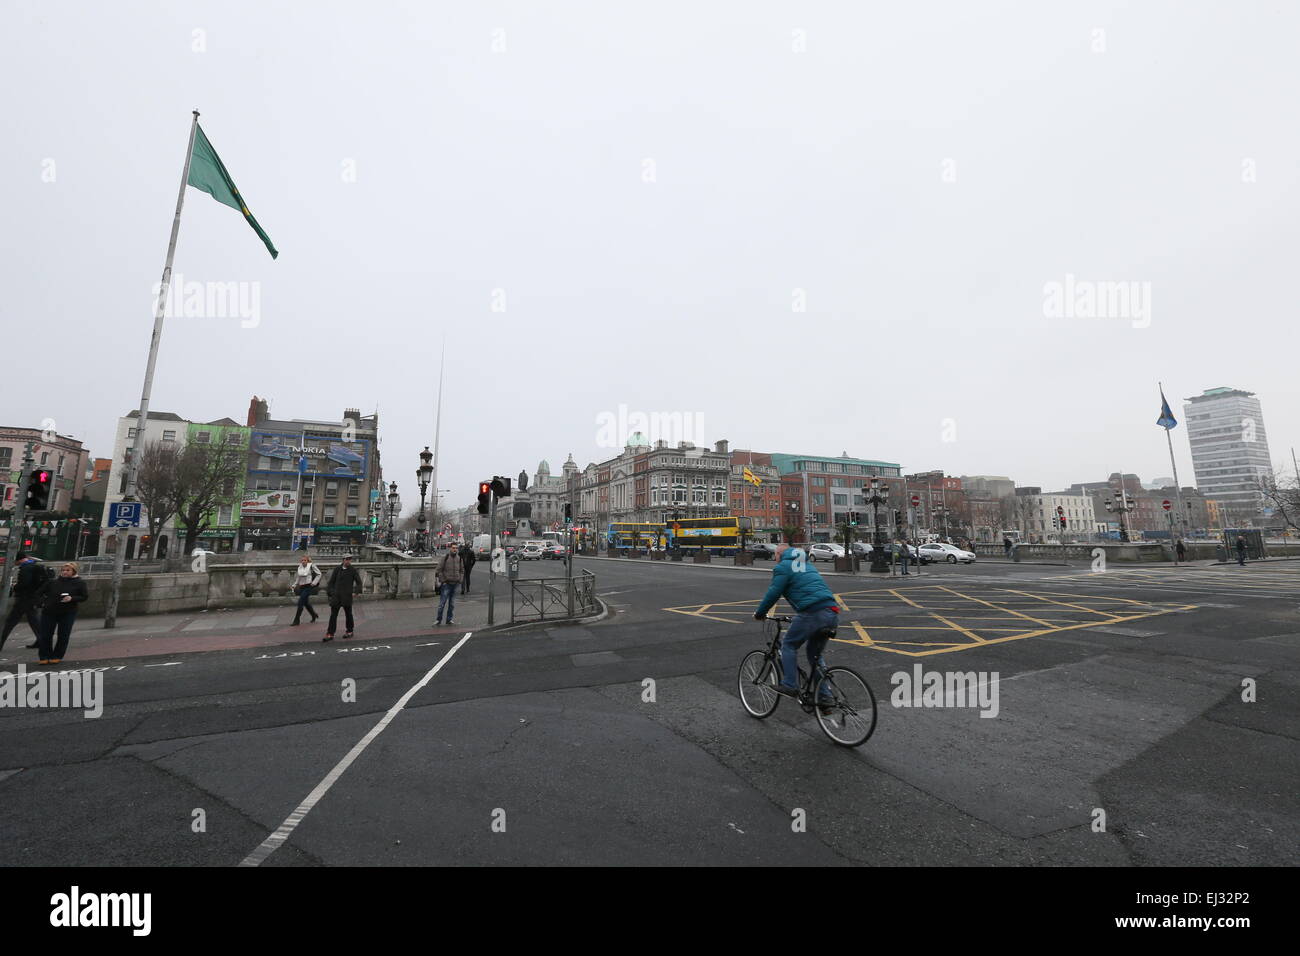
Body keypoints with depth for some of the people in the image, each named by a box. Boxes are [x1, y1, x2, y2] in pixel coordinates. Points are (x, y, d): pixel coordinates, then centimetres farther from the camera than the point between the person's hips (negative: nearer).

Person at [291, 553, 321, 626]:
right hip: (301, 587, 6)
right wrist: (294, 585, 10)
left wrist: (314, 583, -8)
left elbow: (319, 574, -2)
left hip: (308, 586, -6)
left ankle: (296, 620, -3)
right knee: (306, 603, 13)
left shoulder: (311, 566, -7)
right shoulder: (300, 567, 8)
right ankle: (314, 615, 33)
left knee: (300, 603, -10)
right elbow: (298, 577, 19)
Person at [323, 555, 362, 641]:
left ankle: (349, 631, 22)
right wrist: (328, 592, 5)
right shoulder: (337, 569, 6)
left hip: (347, 596, -2)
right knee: (333, 615, 1)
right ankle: (330, 634, 5)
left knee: (348, 614, 8)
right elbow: (331, 581, 11)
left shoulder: (353, 570, -1)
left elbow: (359, 583, 1)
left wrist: (356, 591, -12)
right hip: (336, 596, 2)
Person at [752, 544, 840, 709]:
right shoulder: (807, 564, 29)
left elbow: (772, 594, -1)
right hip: (832, 614, 8)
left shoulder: (783, 567, 4)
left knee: (789, 645, 10)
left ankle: (789, 686, 5)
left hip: (812, 613, -8)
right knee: (815, 654, 20)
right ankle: (823, 696, 18)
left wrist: (759, 614, 13)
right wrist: (797, 618, 41)